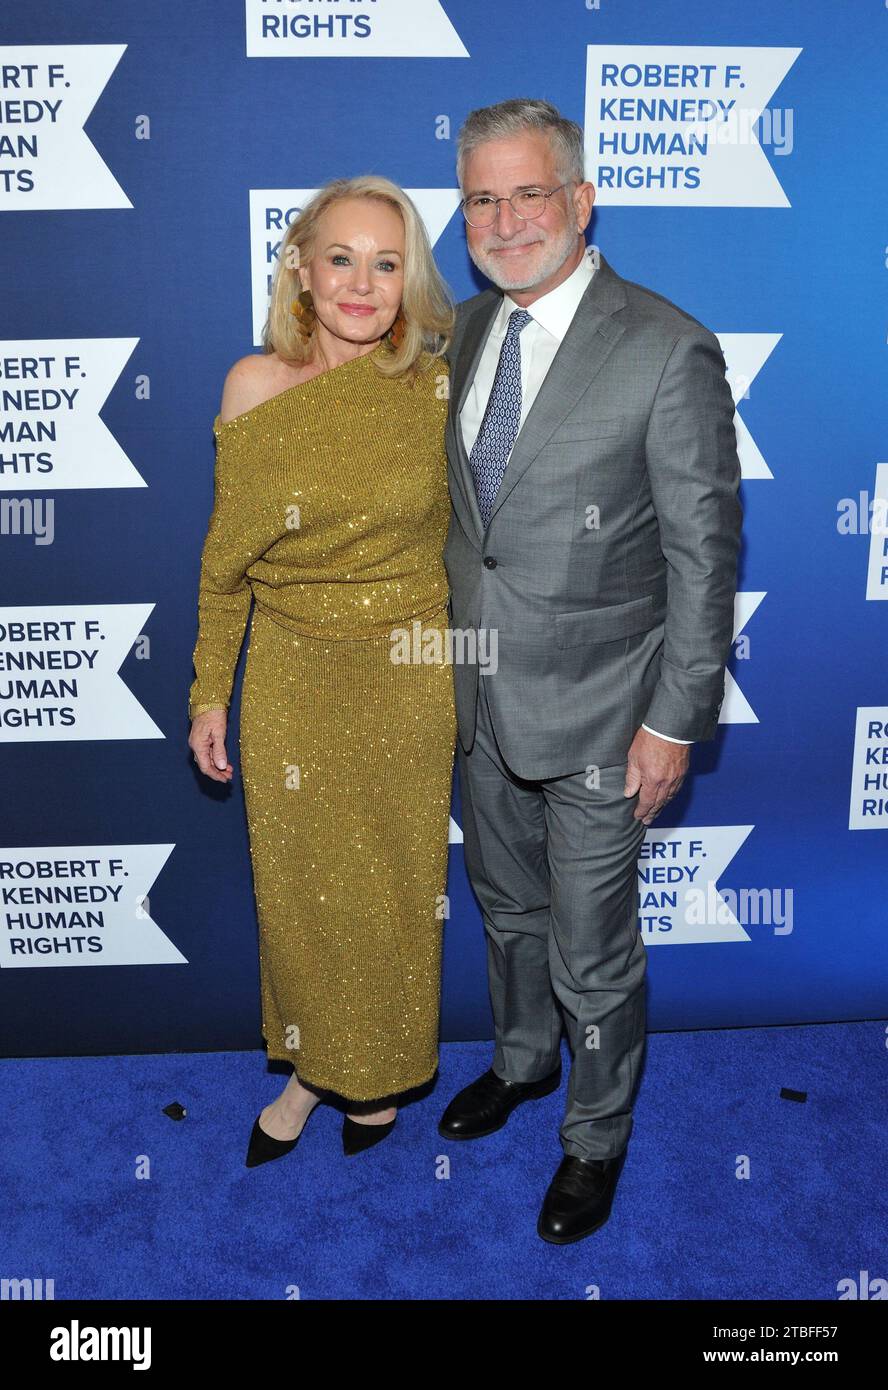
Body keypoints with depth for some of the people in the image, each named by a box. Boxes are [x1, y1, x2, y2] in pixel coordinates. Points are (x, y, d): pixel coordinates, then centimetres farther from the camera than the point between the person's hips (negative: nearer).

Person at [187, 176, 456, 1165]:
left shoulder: (436, 388, -6)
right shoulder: (255, 385, -7)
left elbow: (458, 539, 3)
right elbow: (226, 555, 0)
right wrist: (209, 694, 2)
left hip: (407, 677, 0)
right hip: (291, 677, 0)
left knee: (393, 885, 15)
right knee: (299, 882, 14)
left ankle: (380, 1071, 41)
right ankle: (313, 1065, 40)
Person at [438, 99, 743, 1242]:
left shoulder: (668, 351, -17)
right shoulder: (468, 329, 4)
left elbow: (704, 554, -14)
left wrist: (675, 720, -14)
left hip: (595, 716, -6)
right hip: (482, 698, 6)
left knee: (593, 958, 10)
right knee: (506, 908, 25)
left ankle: (596, 1137, 37)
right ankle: (522, 1061, 52)